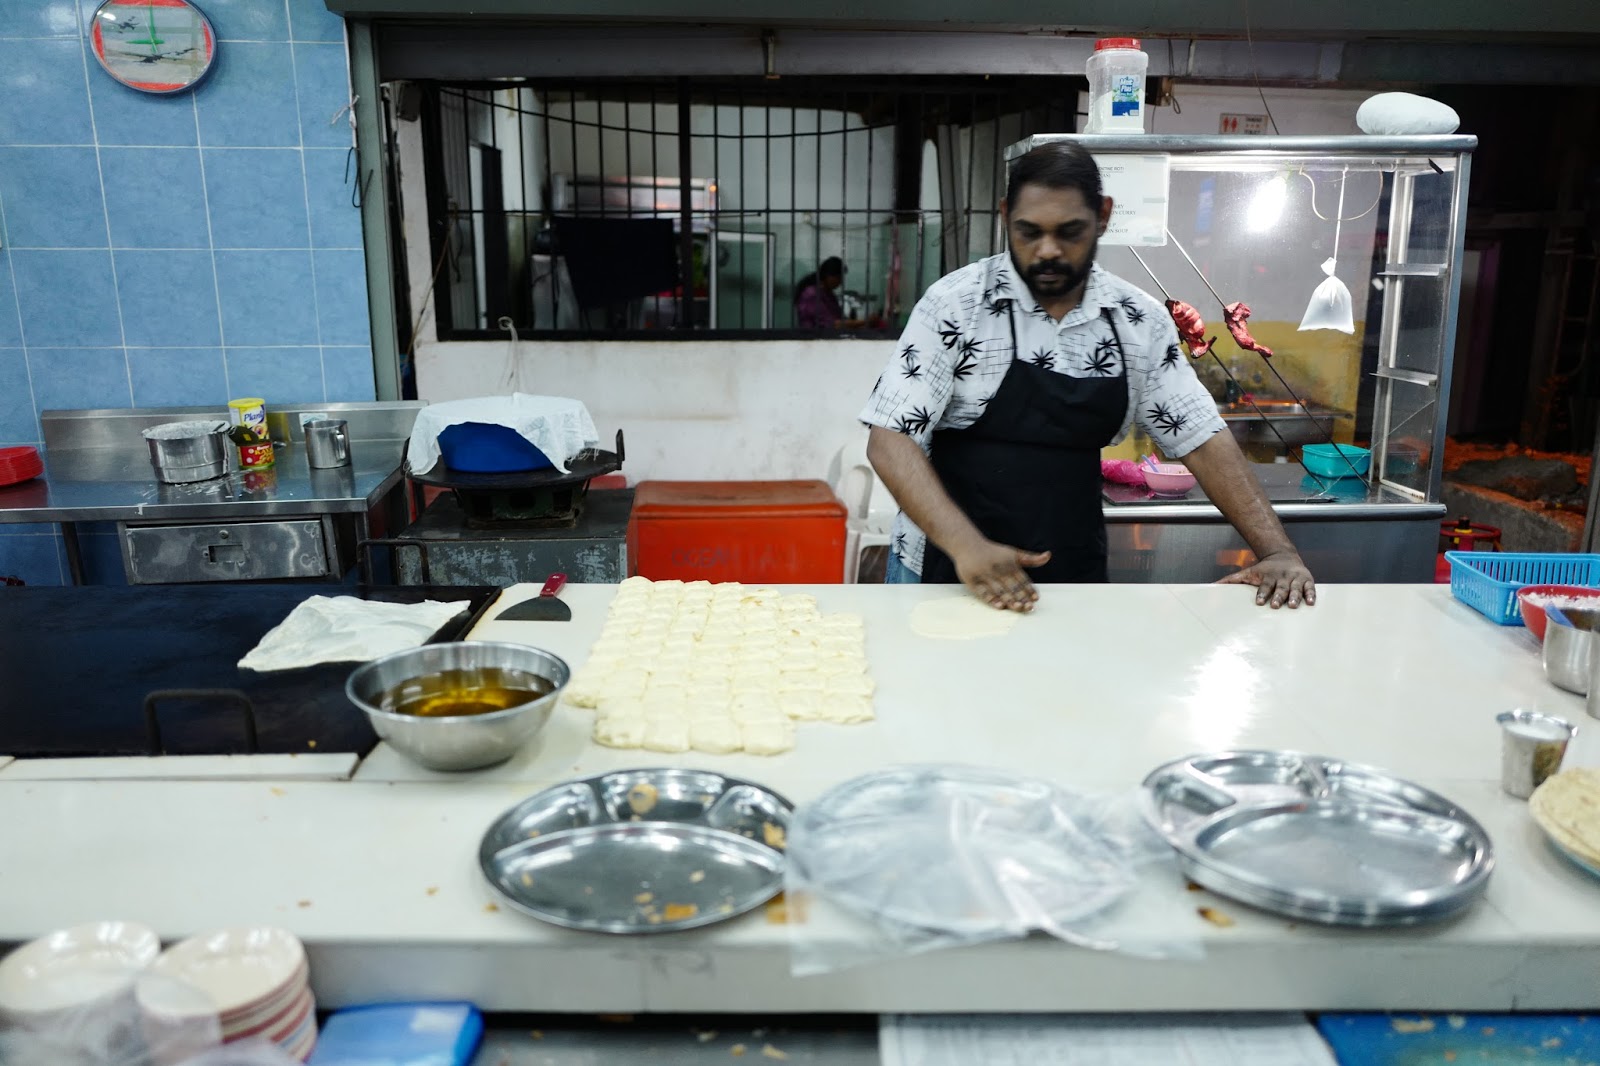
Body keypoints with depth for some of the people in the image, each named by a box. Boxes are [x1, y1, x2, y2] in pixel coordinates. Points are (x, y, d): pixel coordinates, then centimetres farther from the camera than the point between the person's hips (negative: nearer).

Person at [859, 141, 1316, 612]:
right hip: (947, 566, -3)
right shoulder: (955, 304, -13)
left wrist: (1278, 551, -7)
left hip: (1075, 573, 3)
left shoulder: (1140, 320, -1)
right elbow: (890, 441, -17)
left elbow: (1201, 437, 3)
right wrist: (966, 546, -30)